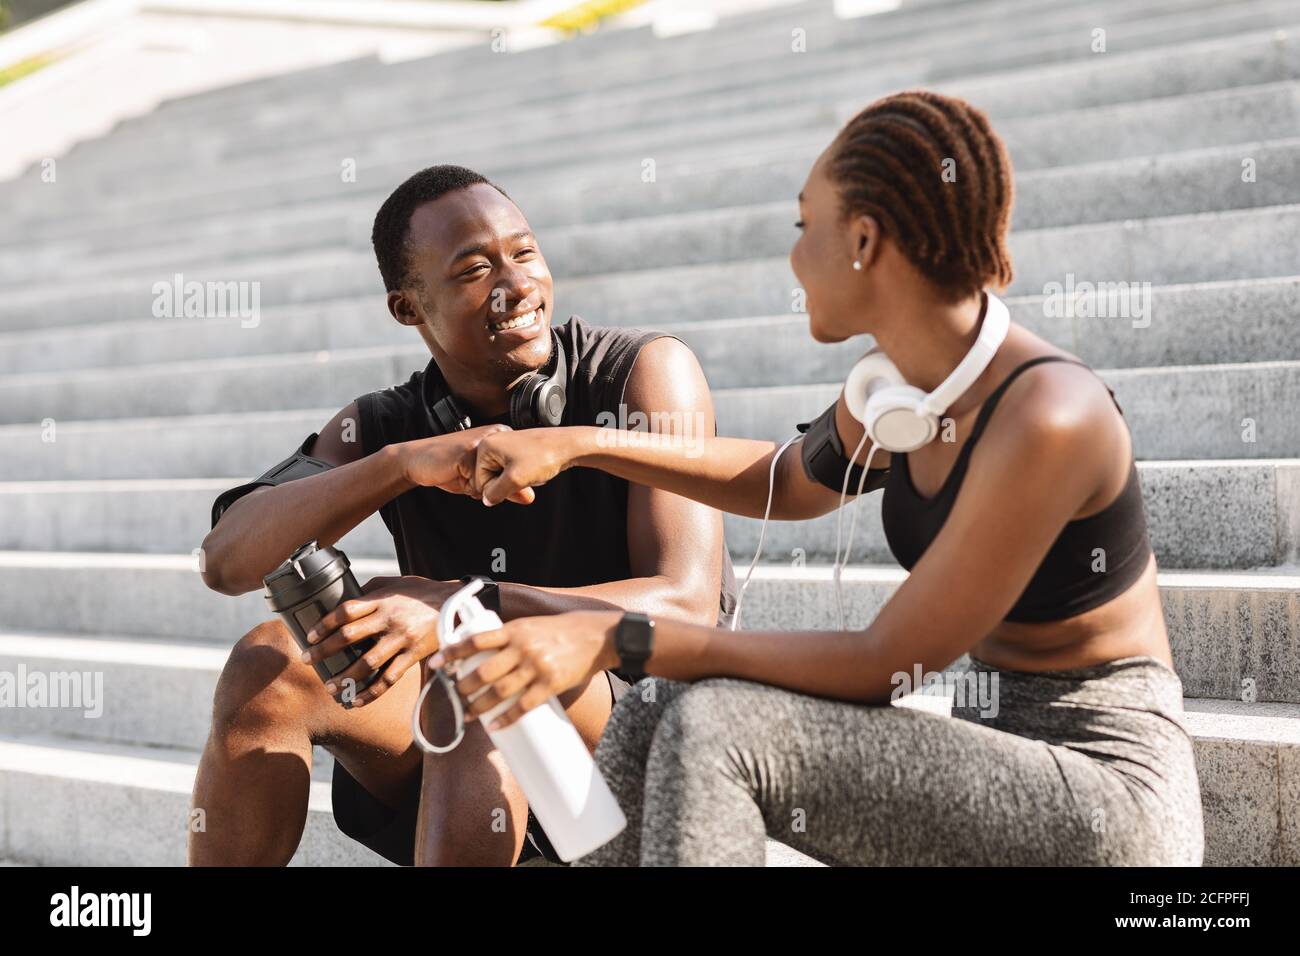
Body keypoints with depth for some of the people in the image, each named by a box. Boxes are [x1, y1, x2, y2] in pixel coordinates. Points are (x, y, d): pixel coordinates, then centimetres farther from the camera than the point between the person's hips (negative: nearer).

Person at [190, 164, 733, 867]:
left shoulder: (645, 372, -12)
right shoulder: (380, 429, 1)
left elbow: (686, 608, -23)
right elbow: (228, 562, -13)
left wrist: (459, 606, -37)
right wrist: (404, 463, -29)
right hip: (462, 767, 4)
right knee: (266, 664, -20)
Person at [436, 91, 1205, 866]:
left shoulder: (1044, 417, -24)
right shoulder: (888, 393, 1)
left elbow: (883, 664, -22)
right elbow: (790, 483, 24)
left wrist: (618, 641, -23)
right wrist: (581, 445, 15)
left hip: (1109, 795, -8)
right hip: (1001, 758, 8)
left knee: (715, 731, -22)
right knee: (651, 723, -3)